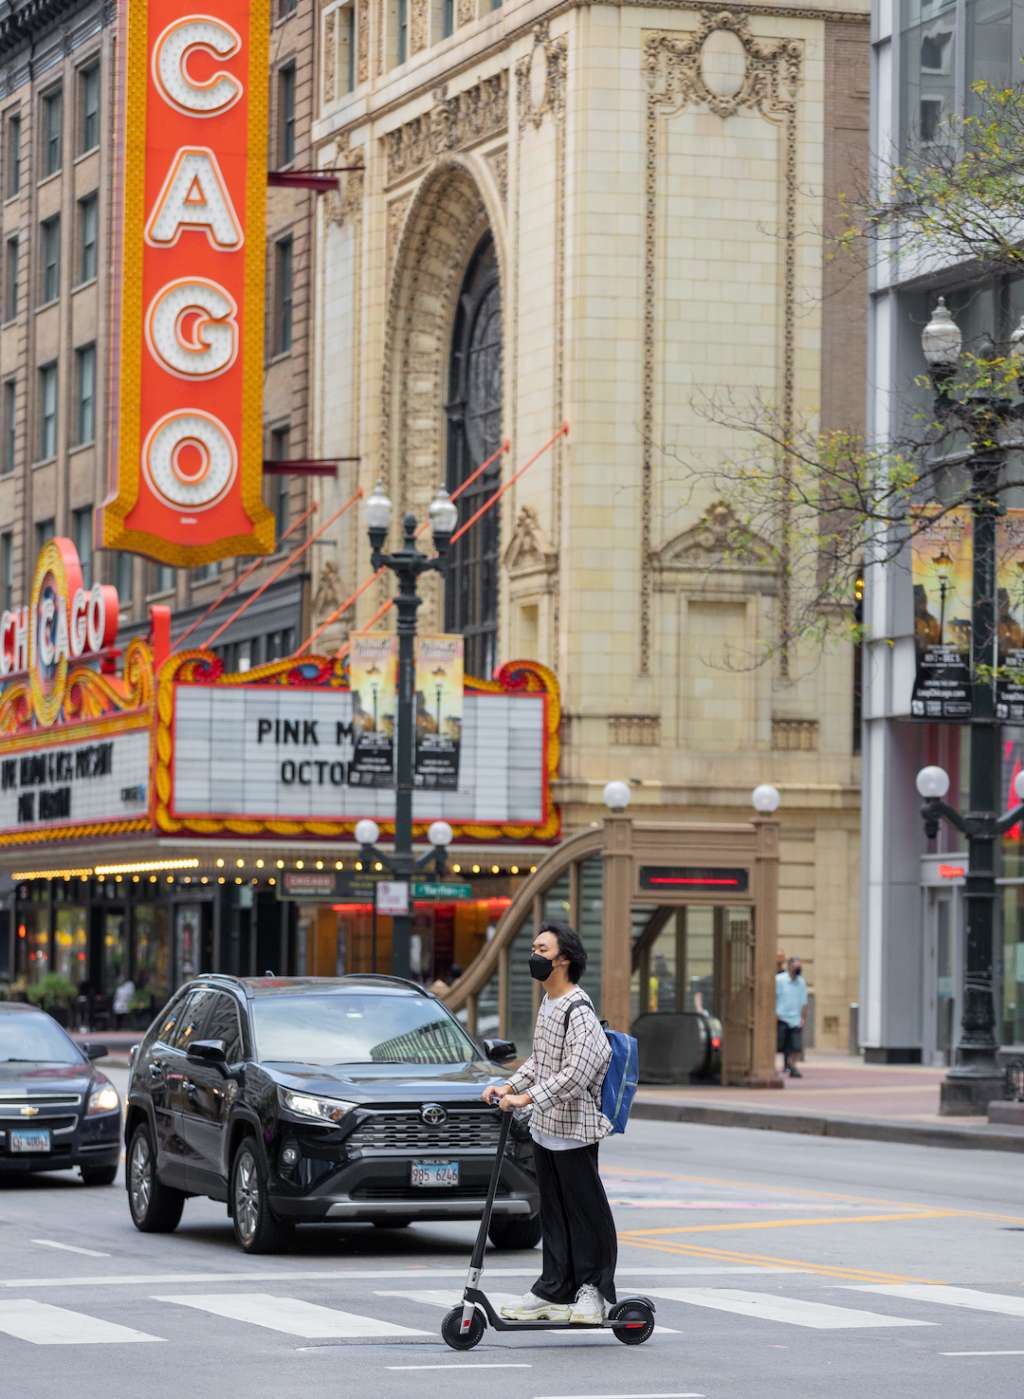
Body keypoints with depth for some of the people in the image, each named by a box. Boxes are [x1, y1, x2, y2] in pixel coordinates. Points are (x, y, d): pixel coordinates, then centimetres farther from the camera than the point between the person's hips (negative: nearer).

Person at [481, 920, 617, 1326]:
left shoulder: (578, 1010, -18)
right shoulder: (547, 1004, 12)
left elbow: (577, 1071, -27)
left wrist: (527, 1098, -28)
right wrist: (509, 1087, 11)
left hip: (574, 1128, -9)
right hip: (545, 1126, 9)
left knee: (585, 1209, 0)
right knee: (553, 1211, 13)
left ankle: (594, 1291, 6)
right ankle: (554, 1290, 19)